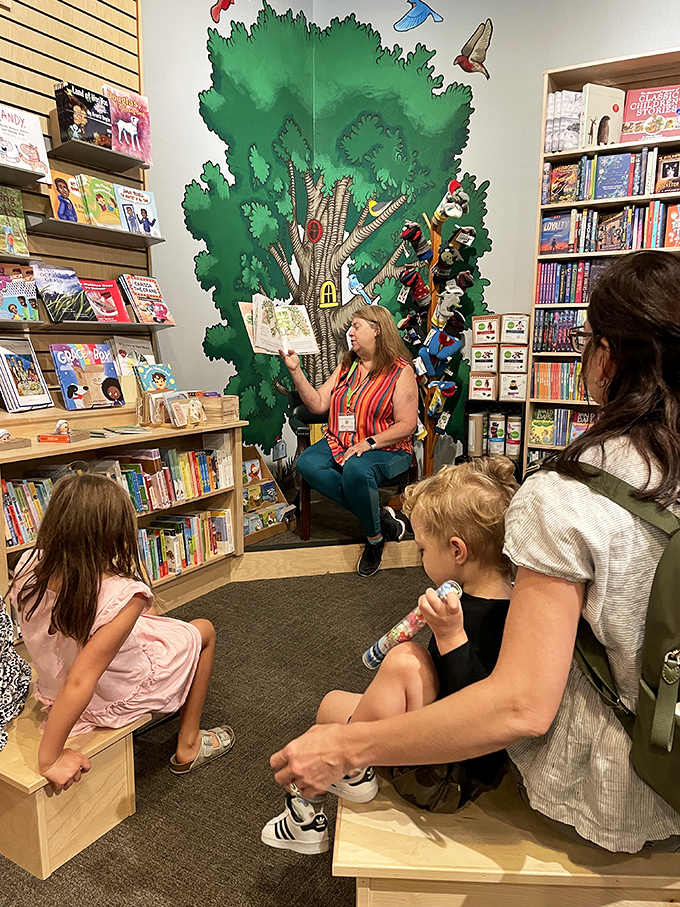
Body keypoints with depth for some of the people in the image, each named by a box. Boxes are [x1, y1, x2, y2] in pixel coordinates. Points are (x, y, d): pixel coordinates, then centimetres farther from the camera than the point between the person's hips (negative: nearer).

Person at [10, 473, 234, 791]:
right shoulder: (124, 595, -37)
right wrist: (50, 760, -26)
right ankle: (188, 747, 30)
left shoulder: (28, 566, -19)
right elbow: (79, 682, -37)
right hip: (115, 699, -6)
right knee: (204, 630, 17)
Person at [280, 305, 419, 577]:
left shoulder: (401, 372, -4)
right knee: (307, 463, -24)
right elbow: (318, 404, 8)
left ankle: (375, 537, -11)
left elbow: (407, 424, -11)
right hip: (339, 444, 6)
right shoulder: (347, 366, 15)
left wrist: (368, 443, -22)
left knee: (355, 470, -38)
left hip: (386, 450, -6)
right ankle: (380, 517, -17)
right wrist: (296, 371, 0)